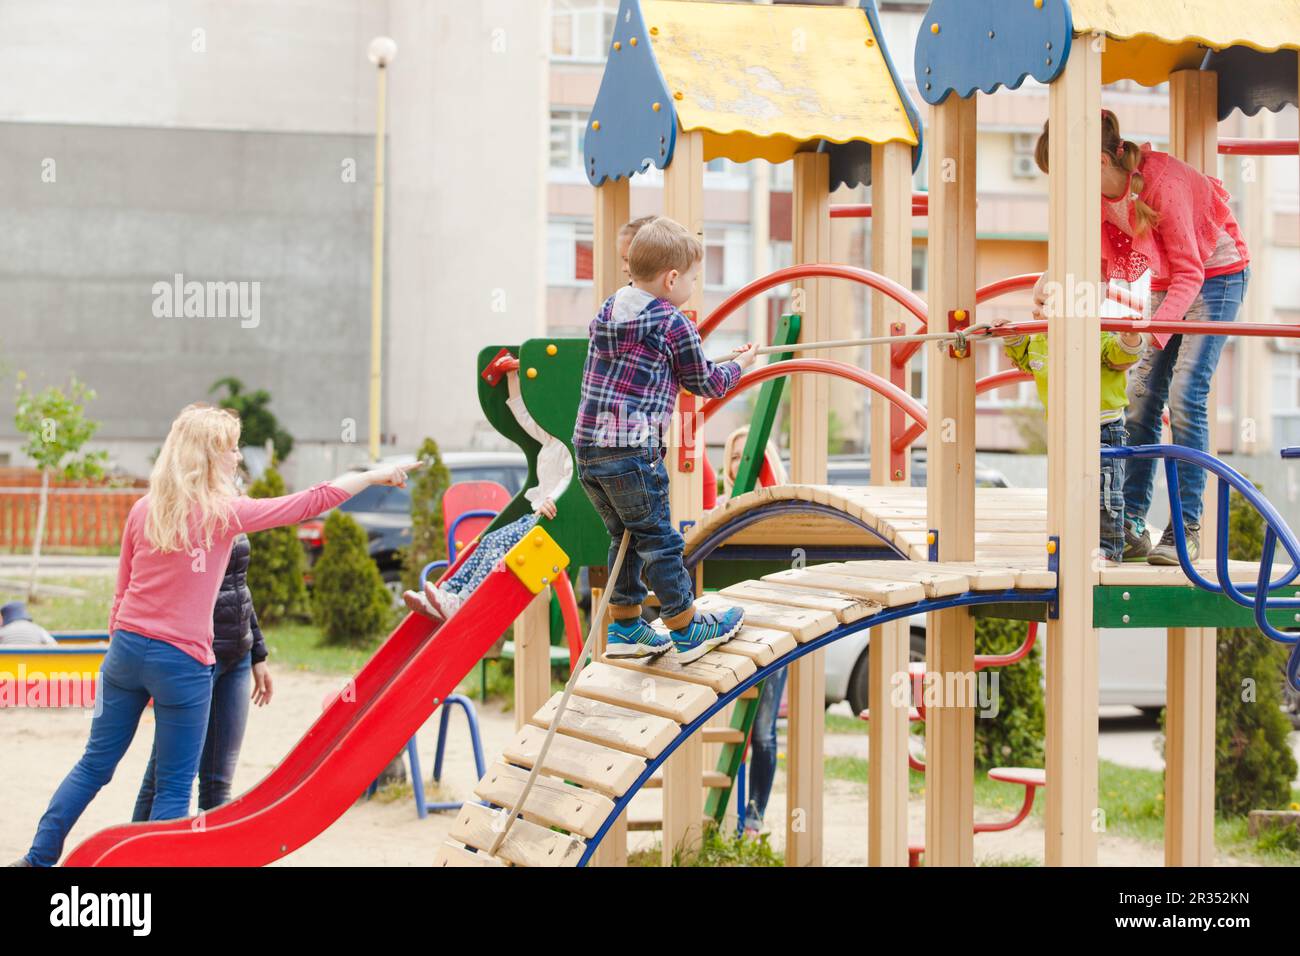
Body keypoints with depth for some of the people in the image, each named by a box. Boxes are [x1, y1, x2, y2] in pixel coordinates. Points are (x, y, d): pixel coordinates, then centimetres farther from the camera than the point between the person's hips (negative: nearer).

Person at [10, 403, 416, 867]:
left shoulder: (143, 510, 5)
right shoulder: (223, 513, -8)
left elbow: (121, 590, 12)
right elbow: (314, 501, -2)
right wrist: (377, 475, 8)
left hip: (126, 651, 5)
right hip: (182, 663, -5)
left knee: (95, 764, 16)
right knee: (175, 787, 3)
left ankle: (38, 858, 17)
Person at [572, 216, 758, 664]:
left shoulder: (606, 313, 14)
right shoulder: (674, 325, -8)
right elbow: (705, 383, 3)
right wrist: (738, 366, 23)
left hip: (588, 445, 8)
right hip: (633, 451, -7)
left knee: (624, 536, 18)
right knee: (658, 539, 2)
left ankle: (625, 627, 24)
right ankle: (687, 630, 11)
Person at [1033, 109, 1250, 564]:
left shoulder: (1160, 180, -33)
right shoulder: (1097, 193, -12)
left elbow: (1190, 272, -30)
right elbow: (1100, 263, -7)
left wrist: (1153, 331, -41)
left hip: (1217, 274, -7)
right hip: (1167, 281, 7)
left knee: (1184, 398, -16)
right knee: (1140, 398, -2)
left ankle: (1186, 530, -11)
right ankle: (1130, 527, -2)